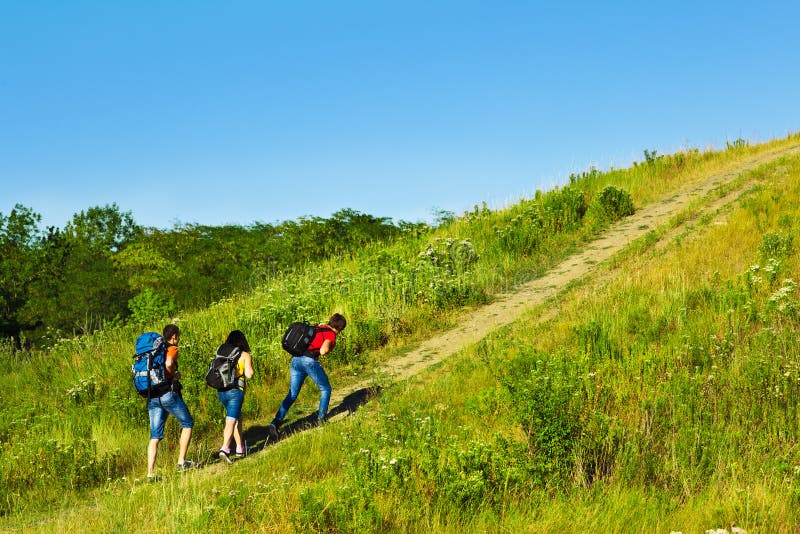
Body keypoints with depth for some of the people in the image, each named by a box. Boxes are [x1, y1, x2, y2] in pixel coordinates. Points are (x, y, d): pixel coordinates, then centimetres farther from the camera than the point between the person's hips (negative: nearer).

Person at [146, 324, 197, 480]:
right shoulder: (172, 348, -2)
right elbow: (168, 364, -24)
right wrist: (175, 375, -6)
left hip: (152, 396, 6)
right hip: (168, 393, -6)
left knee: (155, 435, 5)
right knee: (187, 424, 12)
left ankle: (150, 472, -4)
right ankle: (182, 462, 7)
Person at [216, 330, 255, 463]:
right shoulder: (245, 355, -1)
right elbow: (249, 374, -9)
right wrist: (251, 369, 11)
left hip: (221, 391, 5)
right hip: (235, 391, -5)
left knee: (237, 418, 21)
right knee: (231, 421, -7)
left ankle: (240, 448, 26)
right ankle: (225, 449, -23)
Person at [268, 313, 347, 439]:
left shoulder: (317, 329, 26)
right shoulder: (330, 334, 3)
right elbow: (323, 351, -12)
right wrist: (330, 347, 9)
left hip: (295, 360, 7)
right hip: (309, 361, -7)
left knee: (292, 394, 8)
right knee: (325, 389, 16)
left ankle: (276, 422, -5)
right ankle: (321, 418, 15)